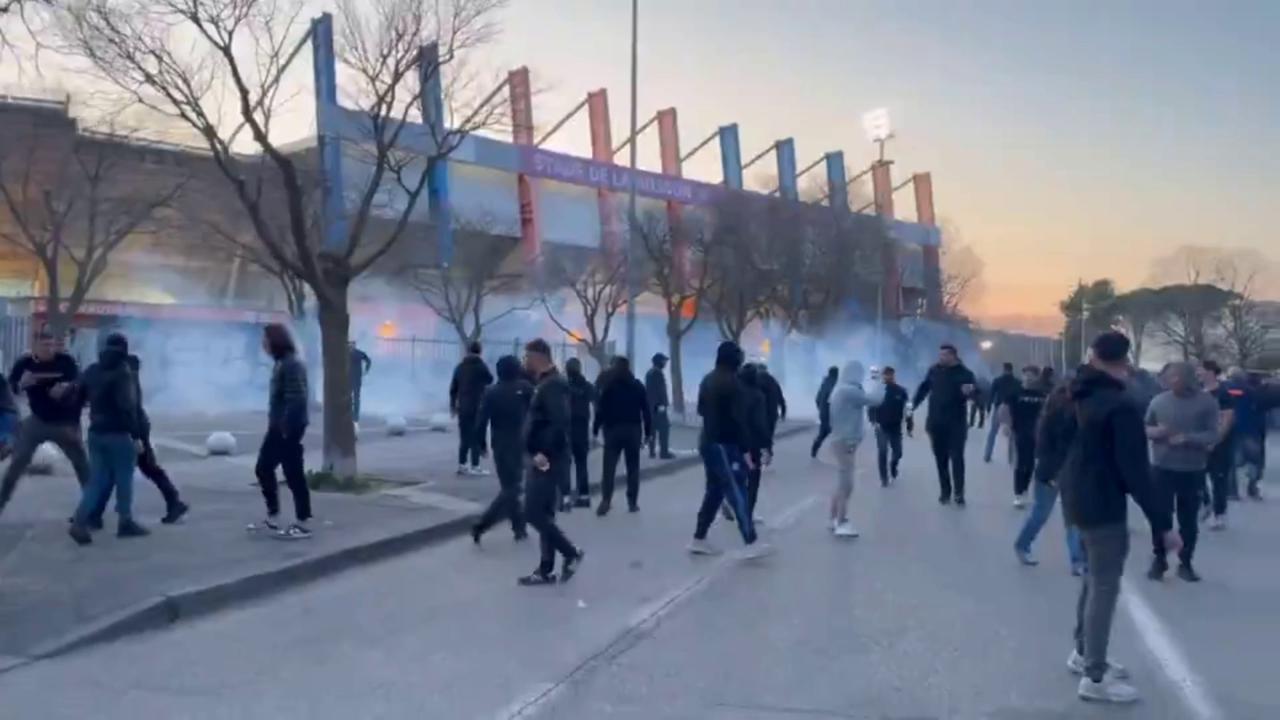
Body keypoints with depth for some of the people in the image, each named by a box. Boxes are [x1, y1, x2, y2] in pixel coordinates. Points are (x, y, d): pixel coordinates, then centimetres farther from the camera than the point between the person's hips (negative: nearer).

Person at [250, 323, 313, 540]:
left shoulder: (292, 364, -17)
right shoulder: (281, 363, 14)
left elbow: (297, 399, -24)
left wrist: (287, 427, -23)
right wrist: (275, 424, 14)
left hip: (289, 428, -10)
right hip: (278, 427, 10)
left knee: (293, 475, -3)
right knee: (263, 468, 15)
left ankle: (302, 525, 5)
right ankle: (273, 518, 24)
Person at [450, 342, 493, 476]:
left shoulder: (460, 367, 7)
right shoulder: (481, 366, -9)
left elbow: (453, 388, 9)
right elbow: (490, 380, 8)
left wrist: (453, 405, 17)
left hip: (462, 407, 5)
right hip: (477, 407, -5)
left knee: (464, 437, 12)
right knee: (476, 437, -1)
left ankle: (462, 465, 13)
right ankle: (475, 467, -2)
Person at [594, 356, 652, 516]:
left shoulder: (609, 386, -2)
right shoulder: (638, 386, 7)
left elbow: (601, 409, -8)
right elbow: (646, 411, 5)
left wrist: (595, 429, -4)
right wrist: (648, 431, 9)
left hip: (613, 429, -2)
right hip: (633, 430, 2)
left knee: (609, 467, 0)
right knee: (633, 467, 8)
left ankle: (605, 501, -11)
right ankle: (632, 502, 6)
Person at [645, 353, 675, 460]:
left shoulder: (649, 372, 16)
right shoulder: (658, 373, -13)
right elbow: (661, 390, -18)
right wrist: (664, 403, -20)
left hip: (650, 405, 9)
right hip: (658, 405, -9)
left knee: (652, 427, 10)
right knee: (664, 427, -7)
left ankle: (652, 451, 10)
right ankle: (664, 452, -11)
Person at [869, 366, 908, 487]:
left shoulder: (901, 391, -1)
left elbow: (906, 408, 3)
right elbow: (871, 408, -3)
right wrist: (874, 421, -17)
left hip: (896, 427, 2)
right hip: (882, 427, -2)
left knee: (897, 452, 7)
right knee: (882, 452, -7)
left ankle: (893, 468, 38)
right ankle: (884, 478, 2)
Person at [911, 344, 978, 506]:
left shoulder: (964, 373, -8)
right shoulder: (934, 371, 3)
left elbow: (976, 391, -17)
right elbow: (924, 387, 16)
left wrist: (971, 390, -40)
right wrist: (914, 404, 10)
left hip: (955, 424, -4)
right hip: (936, 423, 4)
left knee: (957, 458, -1)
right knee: (940, 459, 10)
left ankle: (959, 493, 7)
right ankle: (945, 491, 20)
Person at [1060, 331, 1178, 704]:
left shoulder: (1082, 396, 4)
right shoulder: (1121, 406, -22)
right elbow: (1136, 472, -23)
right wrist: (1162, 522, -20)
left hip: (1079, 498, 9)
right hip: (1103, 505, -9)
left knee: (1094, 577, 21)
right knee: (1105, 587, -2)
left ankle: (1083, 653, 31)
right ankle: (1095, 677, 3)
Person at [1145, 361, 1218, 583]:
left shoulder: (1207, 402, -5)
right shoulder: (1159, 400, 0)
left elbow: (1214, 435, -10)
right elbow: (1145, 428, 9)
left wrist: (1188, 438, -25)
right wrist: (1156, 432, -14)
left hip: (1193, 471, -1)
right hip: (1162, 468, 1)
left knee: (1189, 520, 8)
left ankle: (1185, 563, 21)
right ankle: (1159, 559, 23)